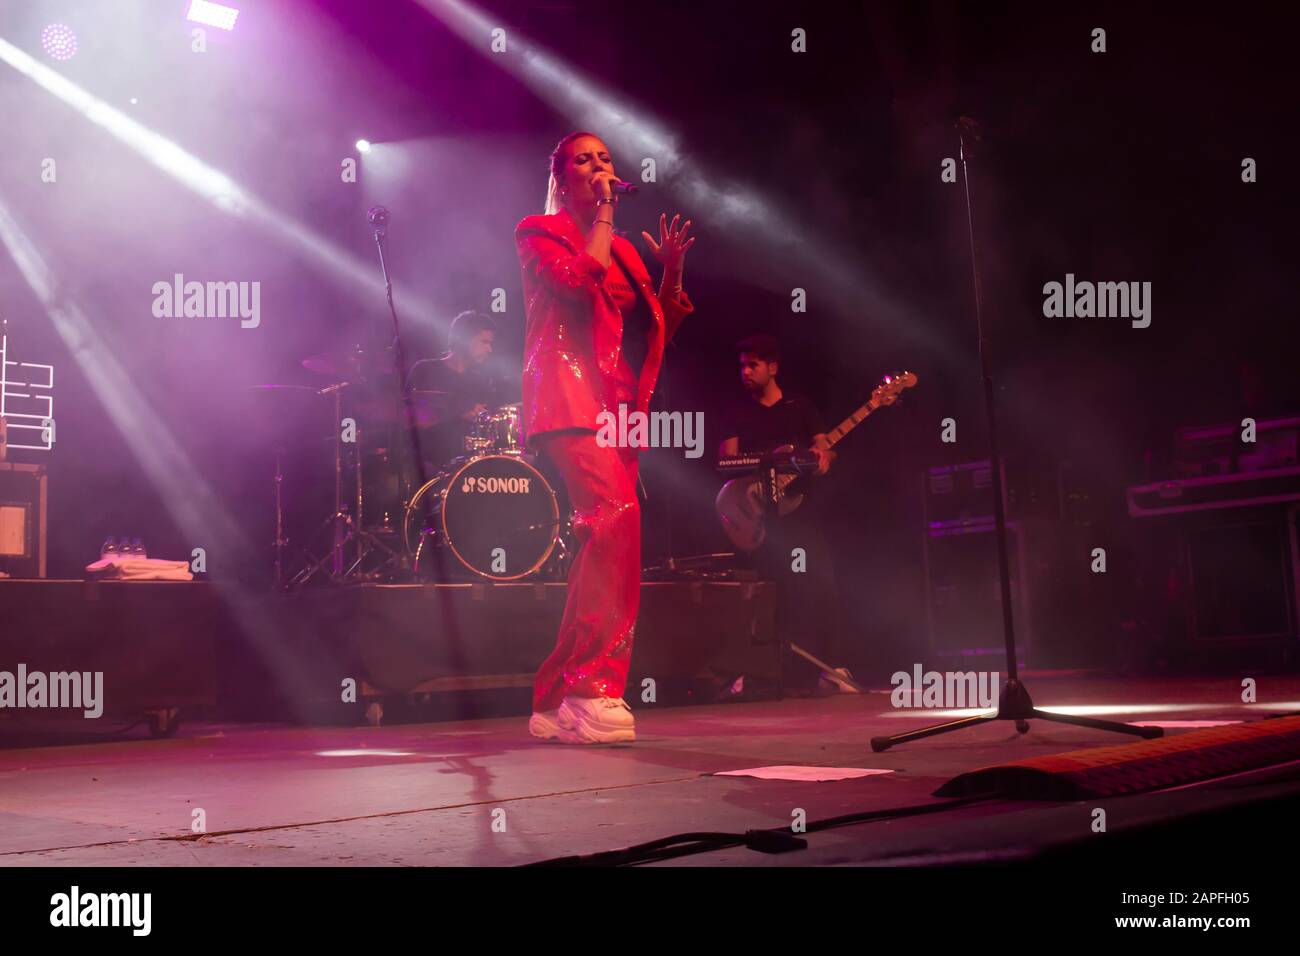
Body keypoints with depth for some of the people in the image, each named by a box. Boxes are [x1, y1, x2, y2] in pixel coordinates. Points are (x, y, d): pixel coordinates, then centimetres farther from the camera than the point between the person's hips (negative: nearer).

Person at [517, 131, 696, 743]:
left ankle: (557, 703, 6)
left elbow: (660, 329, 23)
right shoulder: (540, 232, 8)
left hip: (620, 405, 8)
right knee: (617, 517, -28)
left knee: (605, 542, 1)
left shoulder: (621, 249, 26)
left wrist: (672, 269, 10)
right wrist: (604, 214, -2)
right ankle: (592, 689, -26)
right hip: (572, 401, -8)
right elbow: (577, 278, -14)